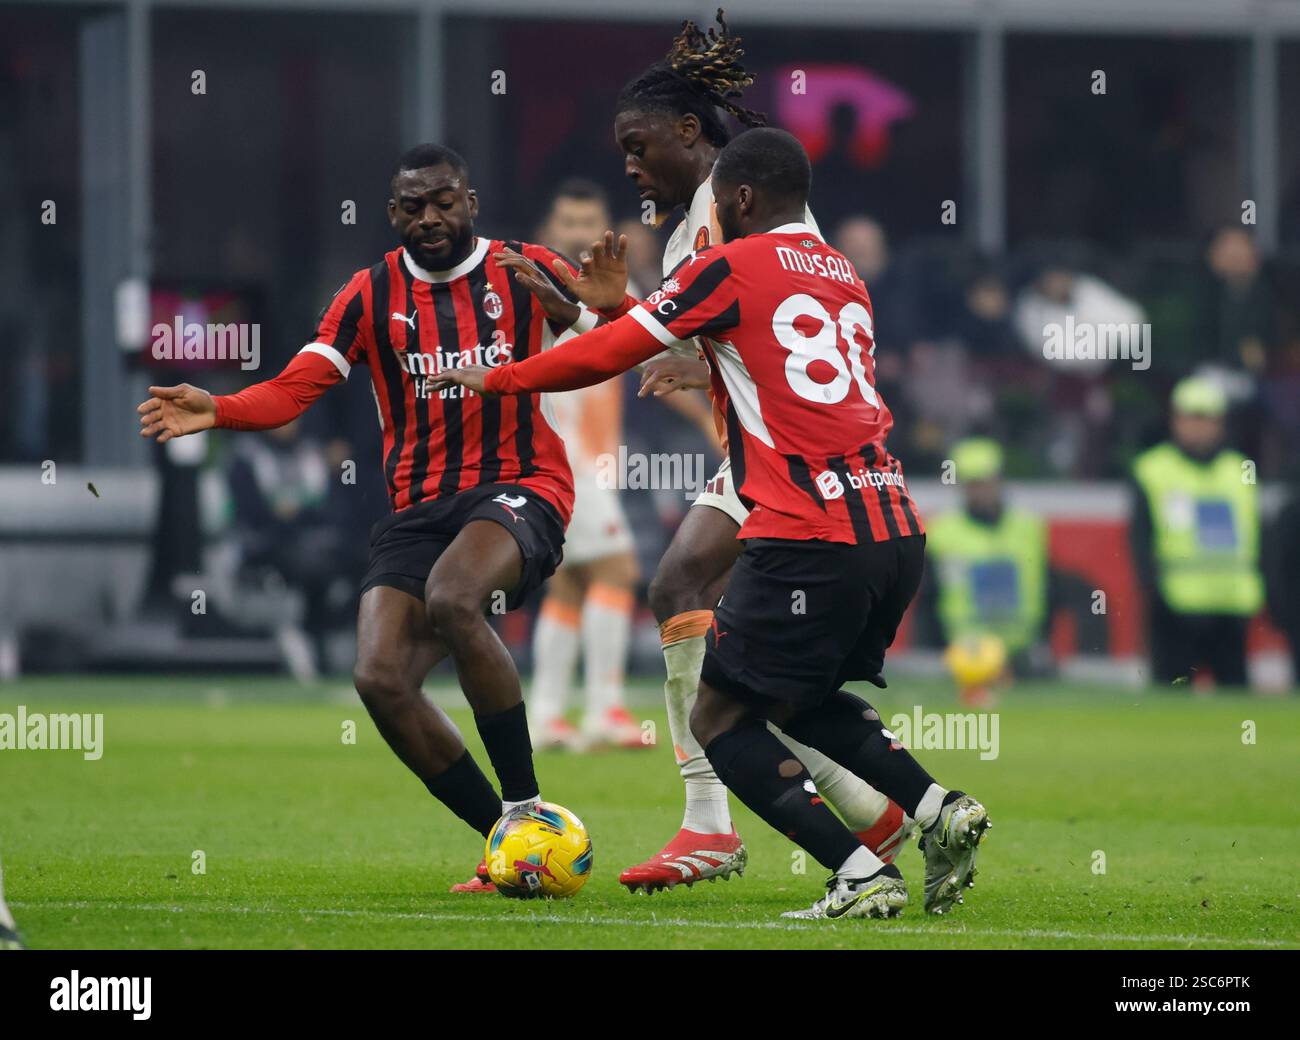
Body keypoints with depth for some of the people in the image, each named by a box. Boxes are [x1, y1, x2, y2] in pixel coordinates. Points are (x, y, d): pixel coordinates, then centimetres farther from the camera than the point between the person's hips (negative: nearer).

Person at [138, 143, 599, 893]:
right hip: (420, 507, 4)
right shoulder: (372, 295, 8)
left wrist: (584, 309, -27)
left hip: (521, 489, -4)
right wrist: (216, 411, -20)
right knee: (380, 679, -14)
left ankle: (526, 806, -24)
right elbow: (295, 388, -1)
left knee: (450, 599, -35)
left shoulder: (526, 272, 2)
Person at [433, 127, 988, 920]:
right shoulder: (847, 277, 19)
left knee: (719, 718, 4)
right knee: (801, 700, 26)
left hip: (810, 540, -7)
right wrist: (713, 375, 44)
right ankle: (939, 811, 5)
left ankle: (862, 876, -9)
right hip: (898, 530, 7)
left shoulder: (728, 269, -1)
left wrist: (495, 378, 15)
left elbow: (606, 356, 2)